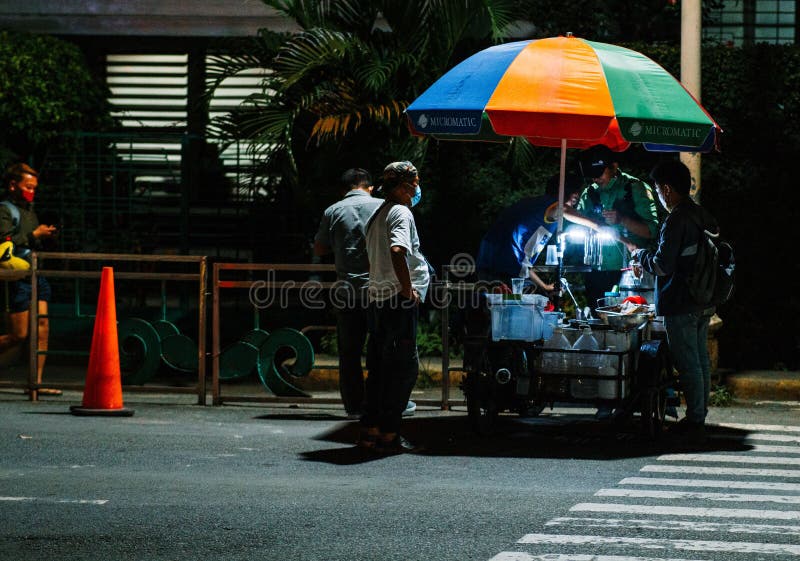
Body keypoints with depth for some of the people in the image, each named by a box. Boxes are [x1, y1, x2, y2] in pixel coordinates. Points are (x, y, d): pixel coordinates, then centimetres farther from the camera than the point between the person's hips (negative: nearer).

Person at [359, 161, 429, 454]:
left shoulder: (377, 215, 18)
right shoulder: (401, 213, -12)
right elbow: (398, 251, -29)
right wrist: (408, 289, -21)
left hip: (377, 298, 9)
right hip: (399, 300, -9)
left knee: (379, 366, 13)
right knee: (404, 367, -4)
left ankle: (370, 430, 14)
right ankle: (389, 434, -5)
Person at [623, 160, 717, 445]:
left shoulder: (676, 220, -18)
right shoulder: (703, 216, 10)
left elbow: (662, 266, -21)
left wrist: (638, 253, 0)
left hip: (680, 305, -9)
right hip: (703, 303, 9)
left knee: (688, 365, -5)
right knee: (701, 361, 14)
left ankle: (695, 424, -3)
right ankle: (699, 419, 21)